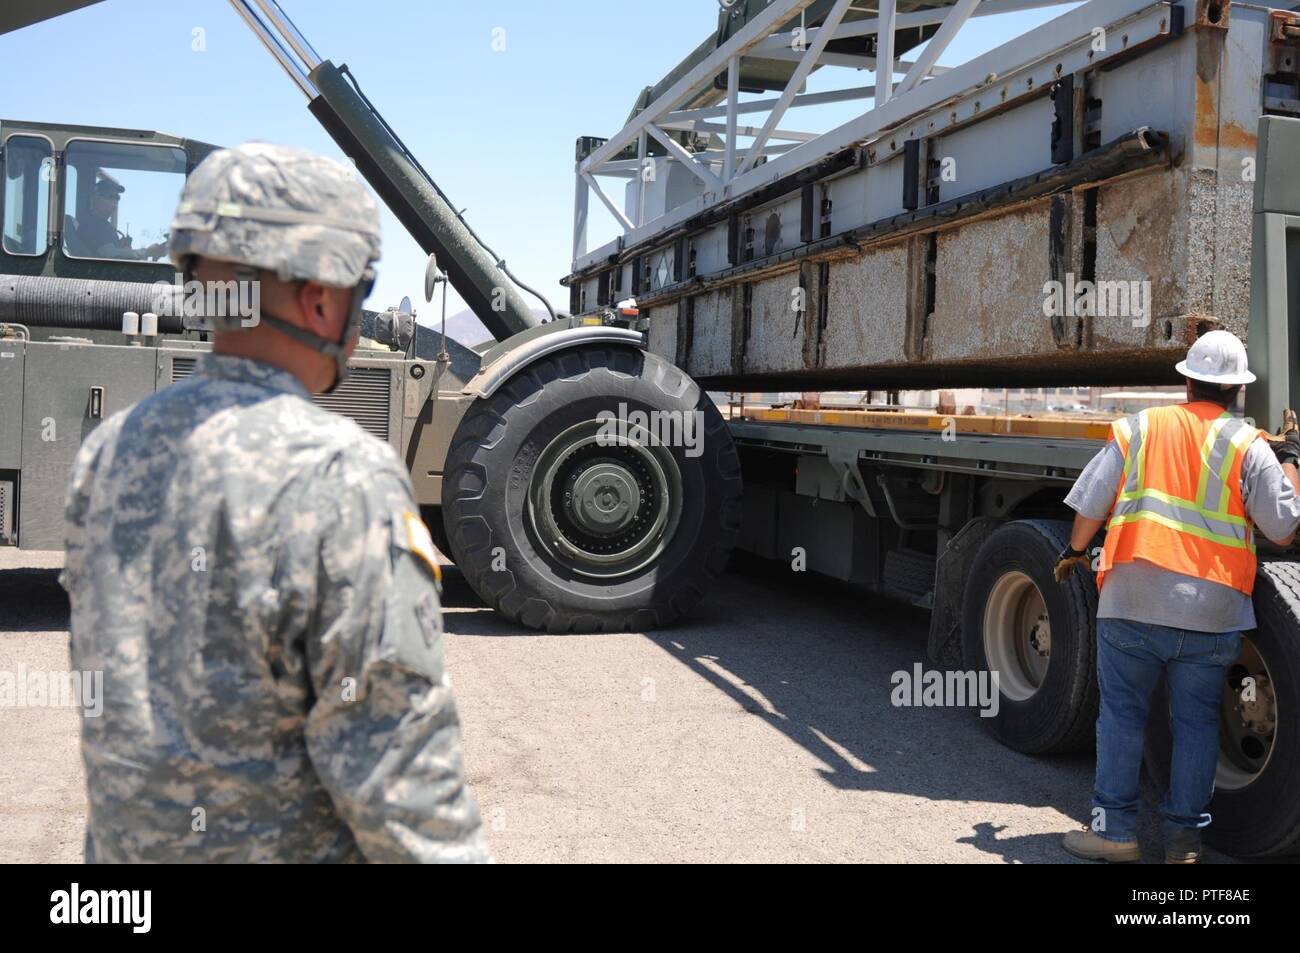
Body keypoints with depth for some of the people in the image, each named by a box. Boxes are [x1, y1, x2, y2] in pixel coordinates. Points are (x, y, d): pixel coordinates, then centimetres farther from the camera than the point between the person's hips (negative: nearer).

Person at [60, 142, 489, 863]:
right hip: (288, 847, -6)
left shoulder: (110, 447, -1)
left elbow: (98, 670, 9)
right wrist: (450, 851, -12)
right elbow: (393, 758, -24)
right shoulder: (342, 478, -24)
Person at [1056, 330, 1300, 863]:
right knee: (1196, 722, 11)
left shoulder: (1136, 429, 7)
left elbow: (1090, 507, 6)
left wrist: (1075, 552, 24)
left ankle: (1114, 829, 12)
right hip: (1212, 609, 0)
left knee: (1121, 713, 9)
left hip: (1132, 599, 0)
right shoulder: (1248, 446, 3)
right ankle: (1183, 837, 16)